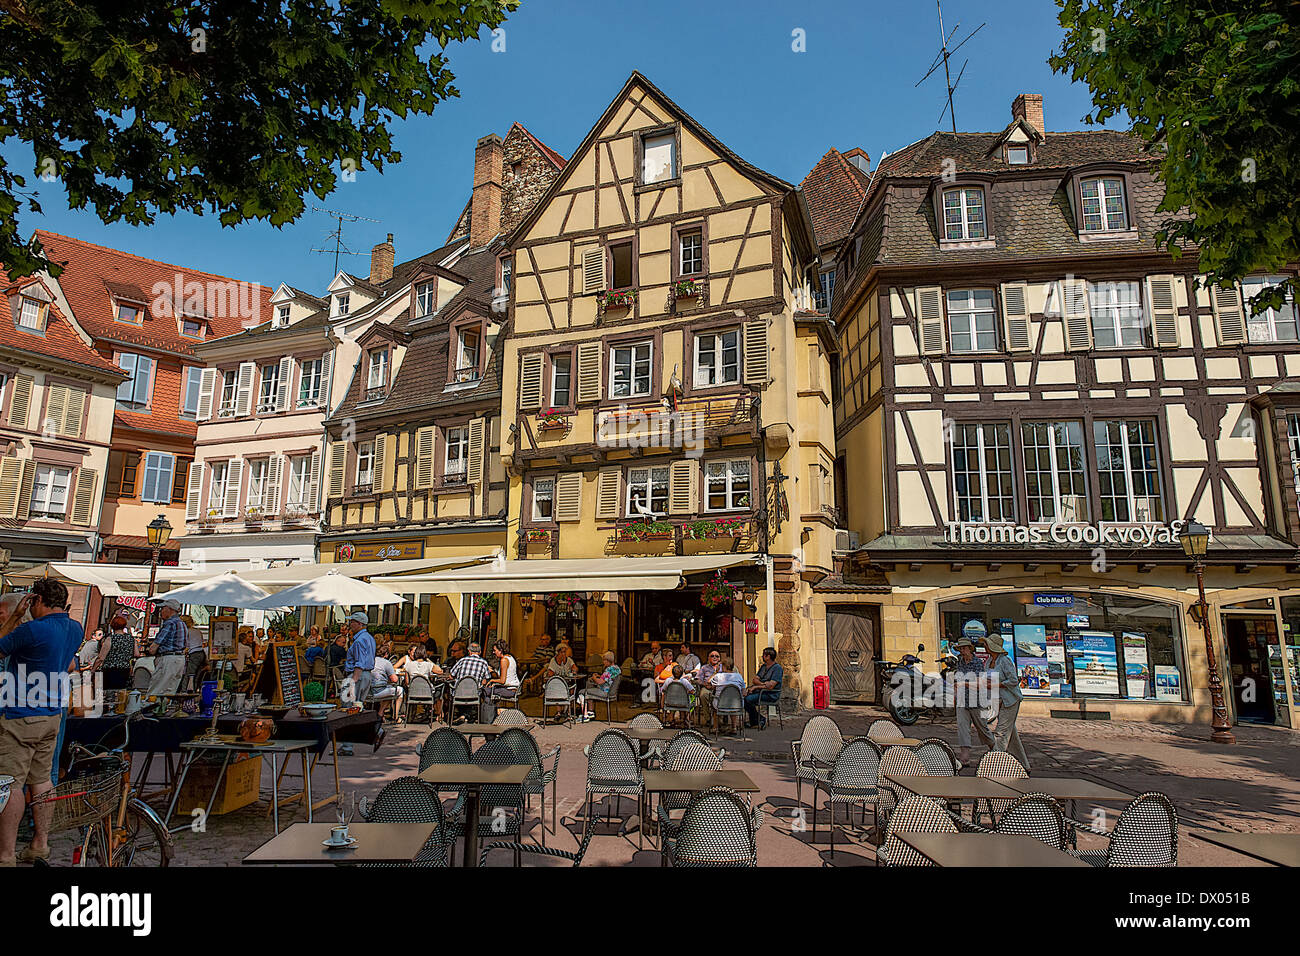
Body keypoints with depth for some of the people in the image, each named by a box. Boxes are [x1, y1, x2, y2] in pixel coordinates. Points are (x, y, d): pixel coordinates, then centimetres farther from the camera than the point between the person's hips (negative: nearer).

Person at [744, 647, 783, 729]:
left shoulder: (777, 668, -11)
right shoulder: (763, 666, 17)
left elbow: (770, 686, -19)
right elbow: (755, 679, 11)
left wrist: (757, 687, -12)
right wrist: (762, 683, -10)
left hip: (771, 695, -8)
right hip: (761, 692, 8)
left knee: (748, 699, -25)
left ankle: (760, 720, -7)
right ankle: (753, 721, -2)